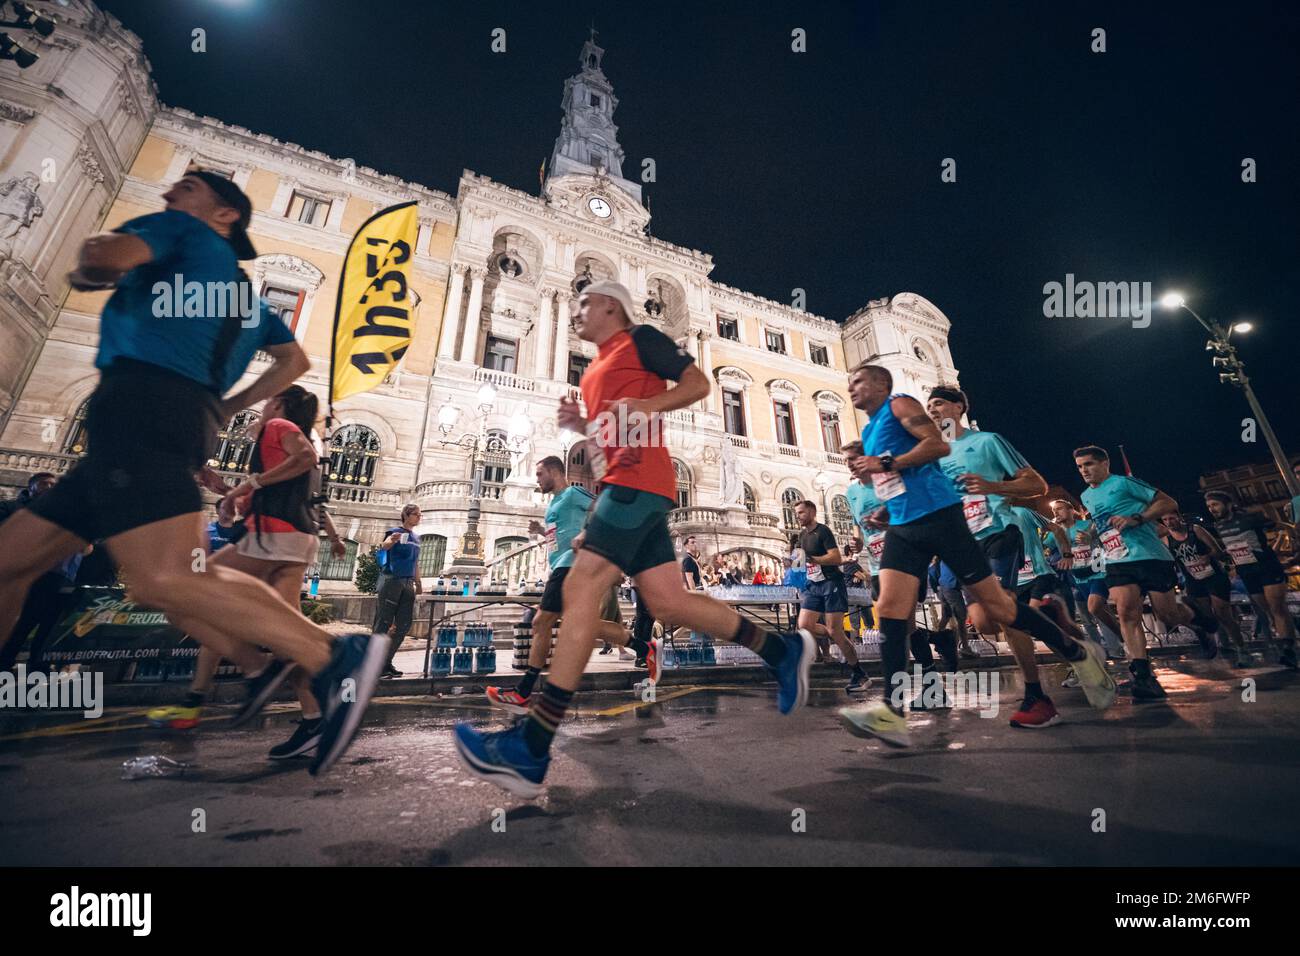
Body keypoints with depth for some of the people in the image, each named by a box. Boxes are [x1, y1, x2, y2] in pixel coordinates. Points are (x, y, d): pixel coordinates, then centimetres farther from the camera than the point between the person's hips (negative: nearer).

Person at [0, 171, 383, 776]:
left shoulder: (186, 229, 11)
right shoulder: (243, 289, 32)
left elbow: (106, 257, -8)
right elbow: (295, 361, 33)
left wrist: (88, 267, 15)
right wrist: (228, 407, 27)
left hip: (143, 405, -9)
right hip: (141, 425, 9)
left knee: (165, 579, -26)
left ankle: (336, 657, -33)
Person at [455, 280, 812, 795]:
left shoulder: (640, 339, 7)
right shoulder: (594, 370, 30)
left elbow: (699, 383, 1)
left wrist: (650, 404, -15)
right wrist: (577, 421, 14)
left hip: (637, 481, -9)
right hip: (624, 486, 10)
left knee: (580, 588, -17)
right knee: (667, 600, 3)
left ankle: (530, 750, -12)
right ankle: (780, 648, 17)